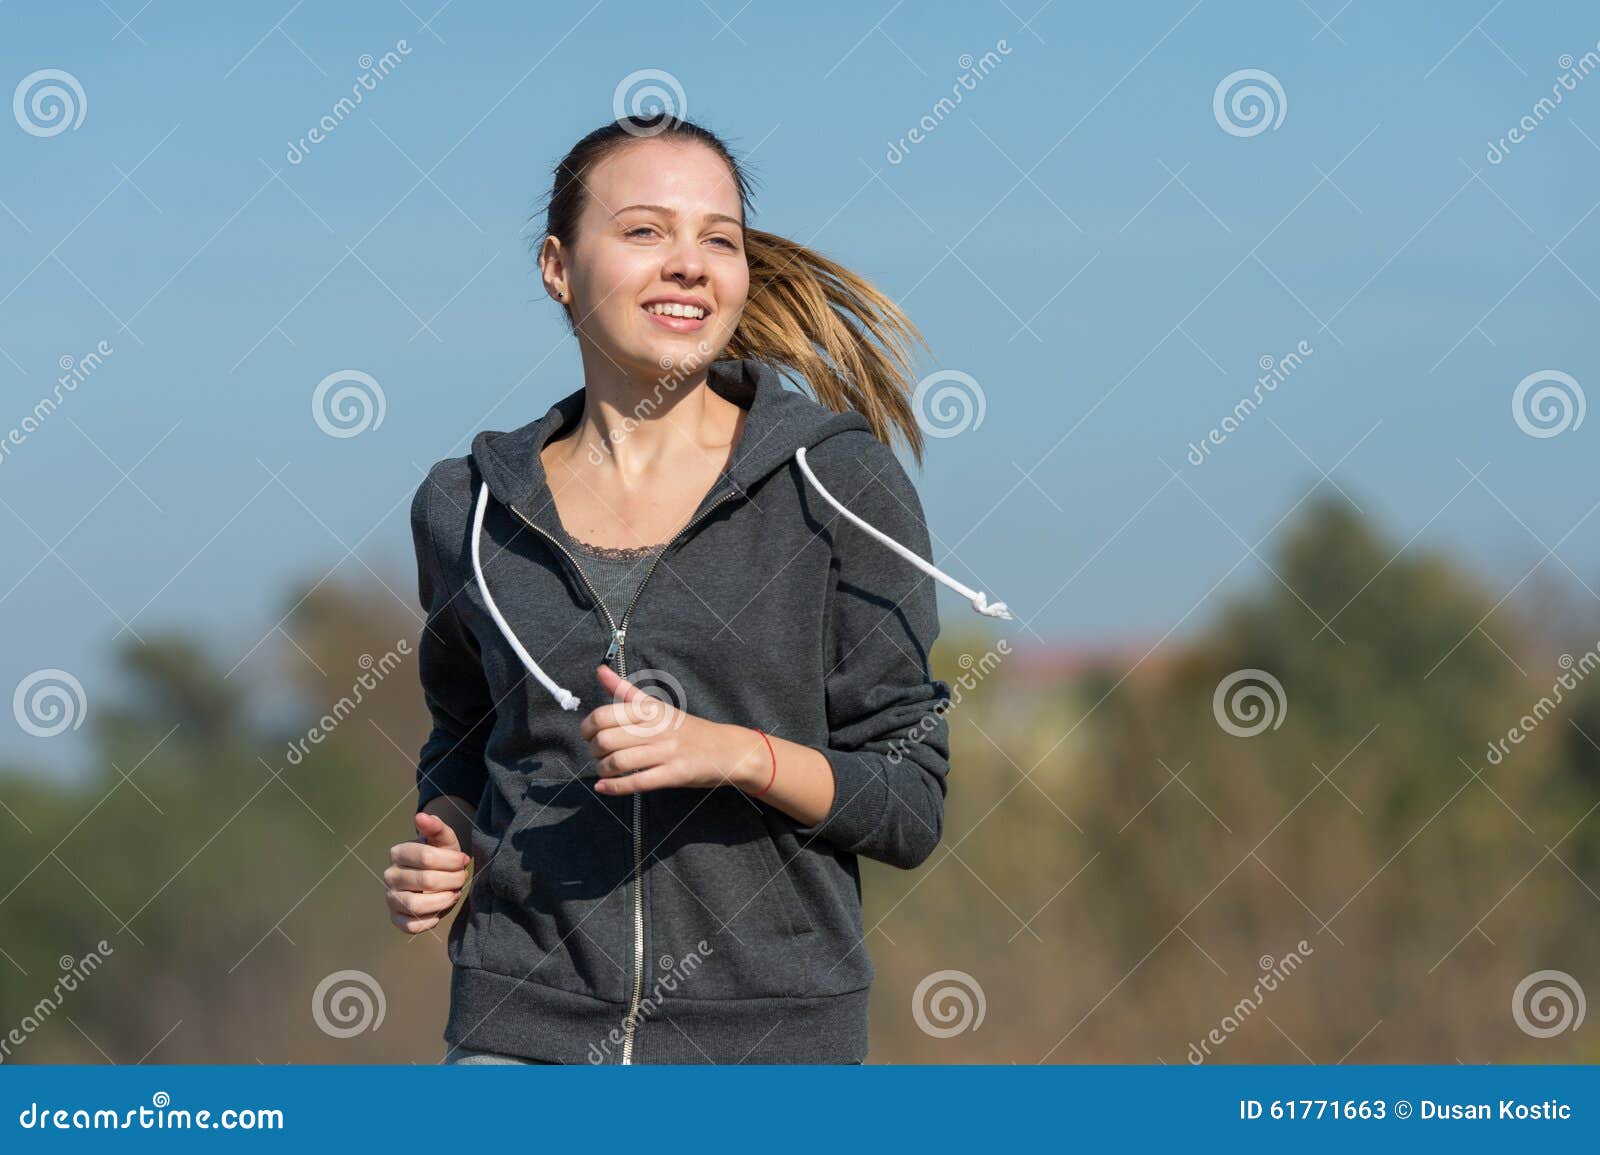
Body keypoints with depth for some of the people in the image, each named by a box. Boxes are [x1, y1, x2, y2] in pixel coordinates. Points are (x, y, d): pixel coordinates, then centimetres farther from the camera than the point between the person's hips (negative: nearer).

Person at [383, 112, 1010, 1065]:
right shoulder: (469, 510, 7)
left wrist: (737, 754, -17)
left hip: (770, 1045, -1)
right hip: (528, 1033, 1)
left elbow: (911, 805, 0)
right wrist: (443, 856, 2)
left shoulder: (837, 485, -1)